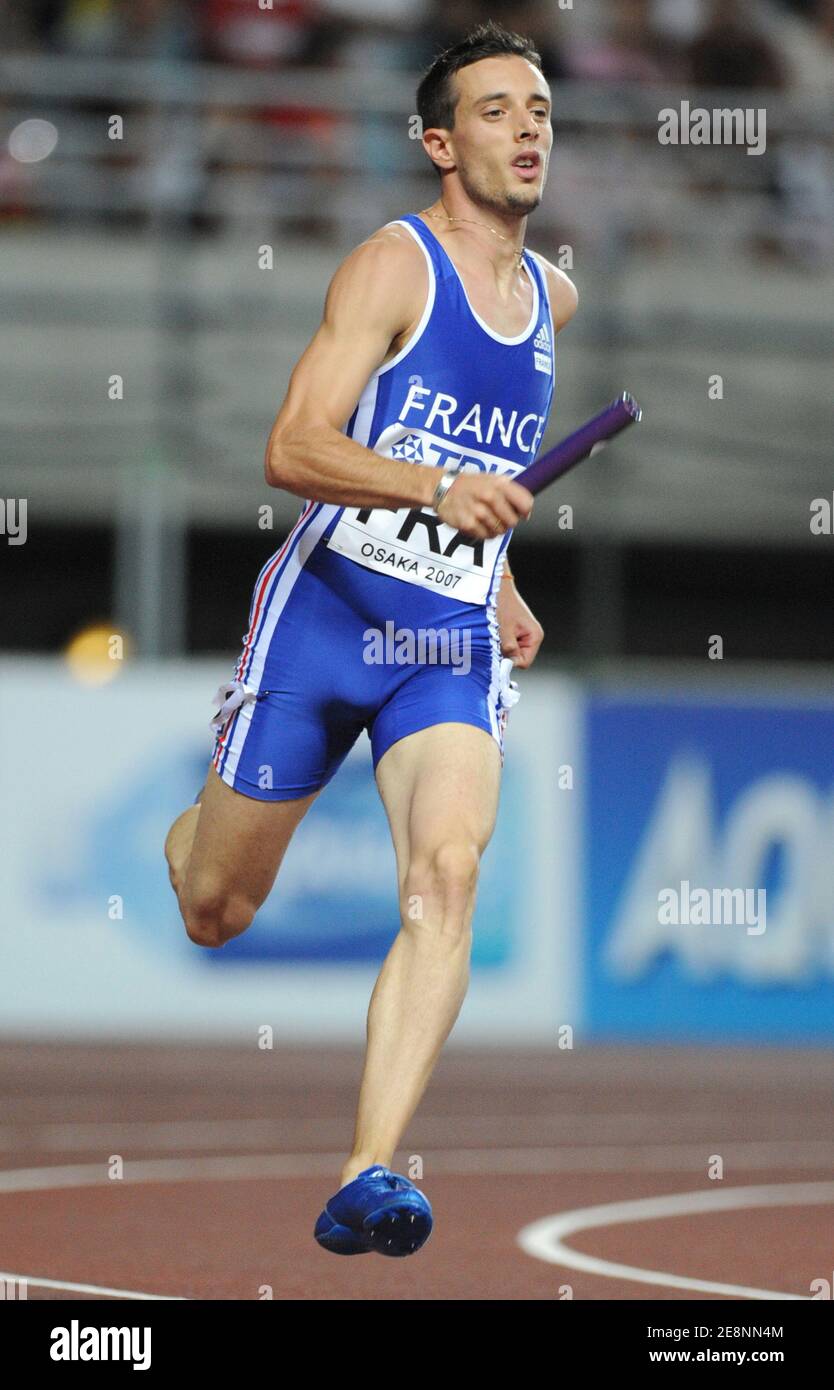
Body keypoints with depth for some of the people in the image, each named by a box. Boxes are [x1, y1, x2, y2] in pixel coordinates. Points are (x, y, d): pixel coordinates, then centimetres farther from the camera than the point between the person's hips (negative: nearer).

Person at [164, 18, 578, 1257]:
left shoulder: (553, 298, 11)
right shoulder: (394, 266, -9)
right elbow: (293, 451, -20)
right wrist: (441, 488, -34)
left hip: (452, 647, 4)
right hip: (324, 612, -3)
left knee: (446, 873, -24)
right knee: (214, 911, 7)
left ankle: (369, 1178, -32)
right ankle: (183, 829, 48)